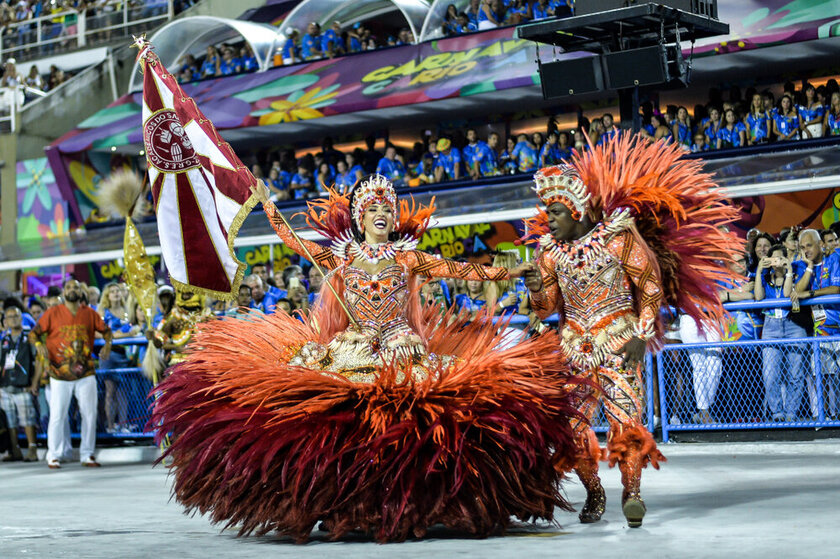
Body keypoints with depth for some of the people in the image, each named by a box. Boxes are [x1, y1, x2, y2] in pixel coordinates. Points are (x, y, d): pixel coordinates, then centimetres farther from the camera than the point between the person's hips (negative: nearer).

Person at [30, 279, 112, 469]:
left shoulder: (90, 313, 5)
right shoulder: (53, 313, -1)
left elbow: (106, 330, 15)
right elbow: (34, 333, -1)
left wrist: (107, 345, -5)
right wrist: (39, 344, -22)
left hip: (86, 373, 2)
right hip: (60, 375, -2)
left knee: (90, 415, 3)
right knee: (57, 416, -2)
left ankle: (87, 455, 14)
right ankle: (53, 456, 9)